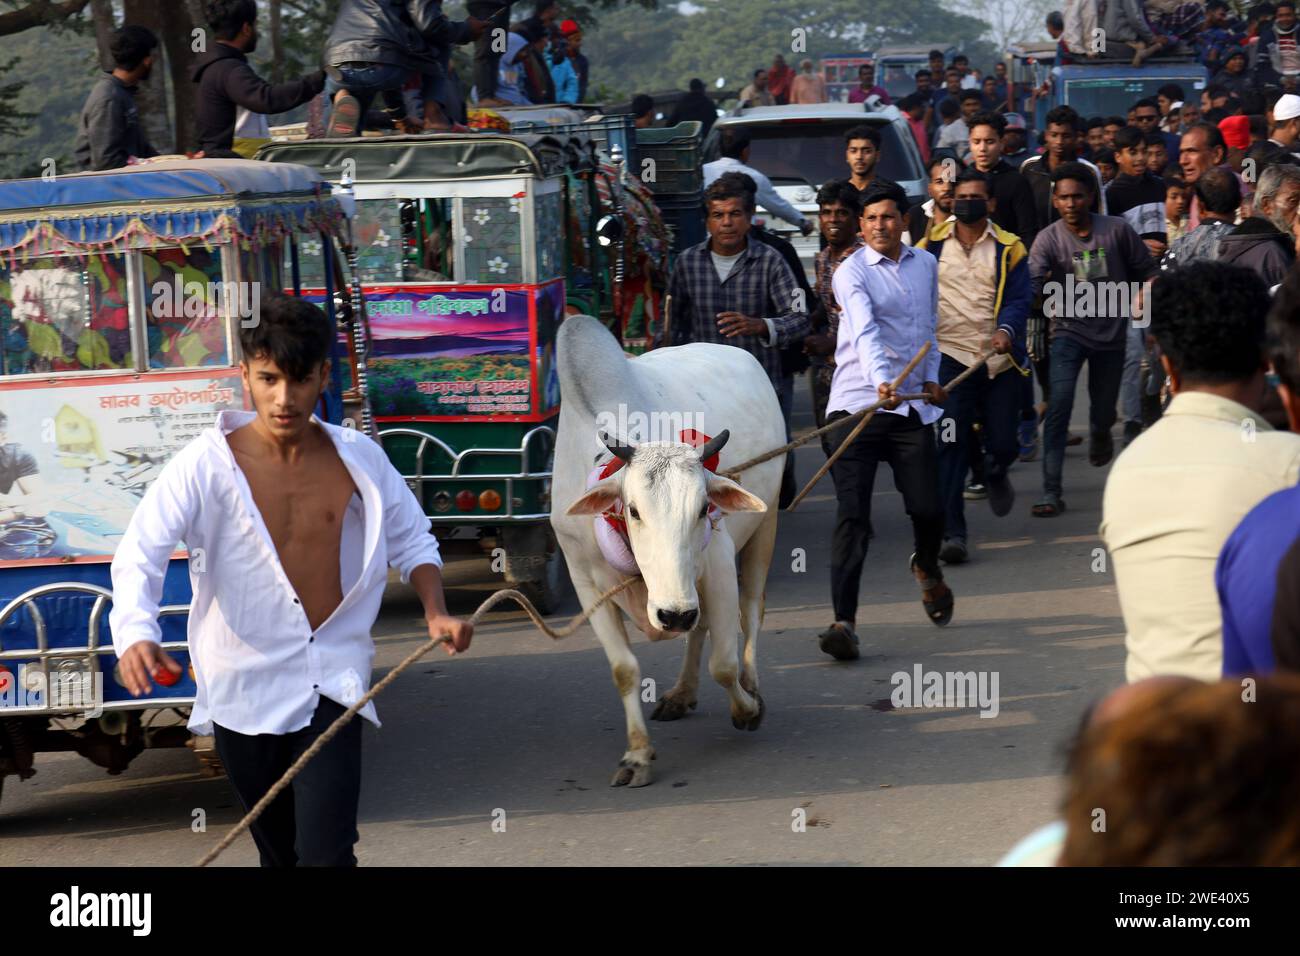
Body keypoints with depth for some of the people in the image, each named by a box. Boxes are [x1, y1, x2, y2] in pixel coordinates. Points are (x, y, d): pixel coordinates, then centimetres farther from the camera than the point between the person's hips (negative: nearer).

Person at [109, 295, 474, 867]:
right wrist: (137, 634, -34)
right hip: (245, 688, 0)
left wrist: (435, 611, -4)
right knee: (281, 853, 14)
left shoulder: (359, 460, 0)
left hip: (332, 681, 1)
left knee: (327, 853, -14)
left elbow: (411, 542, 14)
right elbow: (140, 555, -16)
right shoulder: (207, 465, -9)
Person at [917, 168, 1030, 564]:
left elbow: (1019, 298, -4)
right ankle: (952, 533, -8)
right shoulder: (931, 246, 6)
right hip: (949, 356, -1)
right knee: (950, 446, -10)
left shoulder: (1009, 249, 4)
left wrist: (1007, 330, -23)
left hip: (998, 361, 1)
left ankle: (994, 473, 45)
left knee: (1004, 444, 6)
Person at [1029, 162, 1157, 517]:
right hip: (1069, 331, -2)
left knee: (1103, 411, 14)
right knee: (1059, 405, -19)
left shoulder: (1117, 230, -6)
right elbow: (1032, 284, -25)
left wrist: (1141, 300, -12)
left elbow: (1147, 271, 5)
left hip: (1111, 332, 2)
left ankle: (1101, 435, 54)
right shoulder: (1048, 239, -10)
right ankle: (1051, 493, -18)